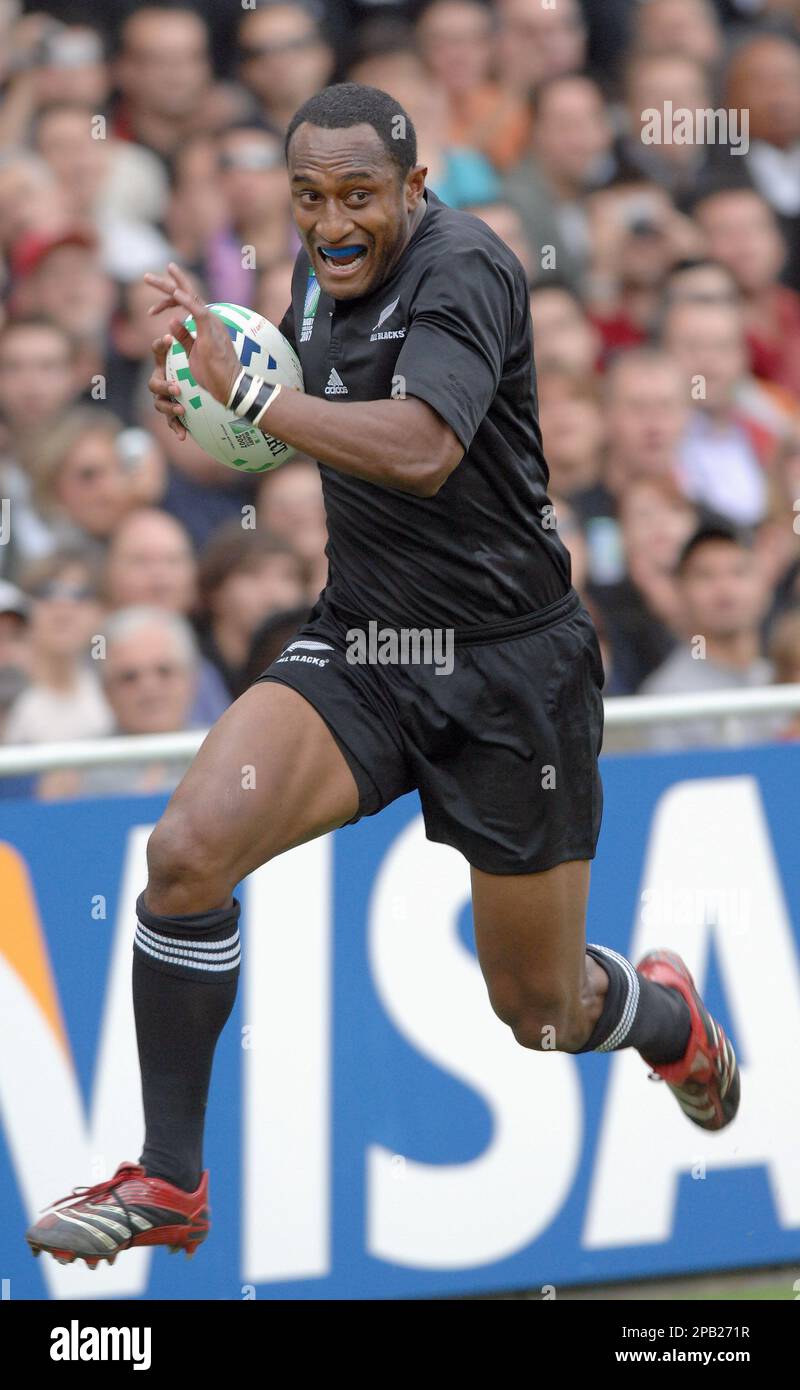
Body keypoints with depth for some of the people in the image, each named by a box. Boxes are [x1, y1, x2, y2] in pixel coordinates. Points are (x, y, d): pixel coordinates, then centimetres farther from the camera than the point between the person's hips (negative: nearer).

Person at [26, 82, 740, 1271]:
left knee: (542, 1015, 8)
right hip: (359, 646, 6)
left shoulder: (464, 270, -20)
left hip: (509, 671, -6)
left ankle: (669, 1015, 47)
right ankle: (168, 1182, -9)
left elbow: (421, 451, -36)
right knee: (188, 849, -20)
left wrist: (243, 391, -35)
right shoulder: (322, 275, 4)